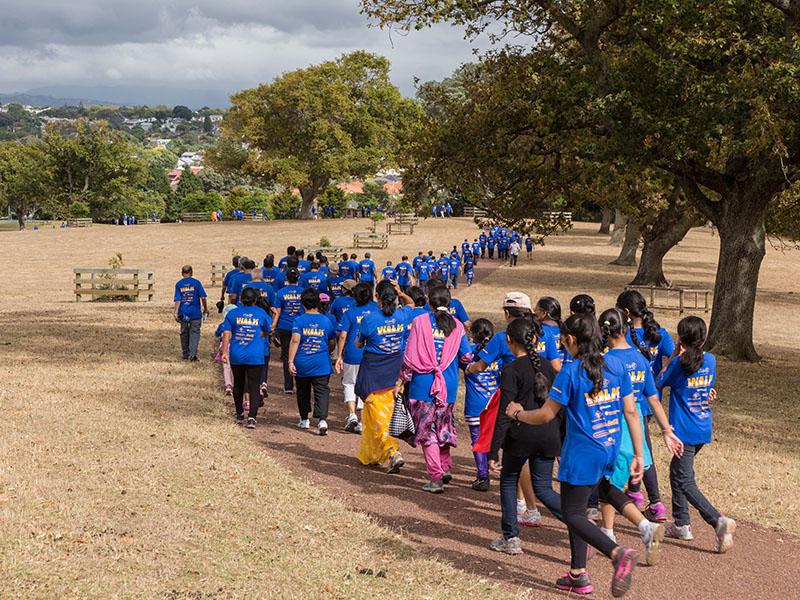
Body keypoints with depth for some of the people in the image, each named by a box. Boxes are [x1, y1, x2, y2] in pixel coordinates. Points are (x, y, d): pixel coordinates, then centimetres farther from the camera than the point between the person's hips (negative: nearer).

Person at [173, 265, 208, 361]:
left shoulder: (178, 284, 1)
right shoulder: (196, 282, -3)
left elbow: (177, 300, -3)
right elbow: (203, 297, -4)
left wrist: (176, 313, -3)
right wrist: (205, 309, 7)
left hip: (183, 313, 2)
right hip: (195, 313, -2)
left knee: (184, 333, 14)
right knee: (194, 332, 1)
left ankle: (185, 354, 21)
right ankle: (193, 354, -11)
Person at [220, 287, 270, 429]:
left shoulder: (233, 313, 2)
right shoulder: (261, 313, 2)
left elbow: (226, 334, -4)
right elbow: (266, 332, 14)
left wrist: (224, 352, -2)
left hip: (236, 357, 2)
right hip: (255, 357, -2)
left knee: (238, 385, 17)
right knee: (254, 387, 0)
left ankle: (239, 415, 29)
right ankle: (252, 417, -15)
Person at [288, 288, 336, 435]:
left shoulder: (299, 320, -5)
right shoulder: (326, 321, 1)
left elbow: (295, 340, -17)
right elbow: (332, 343, 9)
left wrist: (290, 361, -17)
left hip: (302, 364, 0)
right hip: (321, 365, 0)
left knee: (303, 391, 17)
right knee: (322, 391, -2)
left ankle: (304, 420, 29)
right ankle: (322, 420, -21)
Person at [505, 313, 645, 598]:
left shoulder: (571, 372, -14)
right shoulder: (617, 365, 3)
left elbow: (545, 415, -9)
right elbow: (631, 412, 3)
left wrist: (517, 413, 11)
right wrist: (638, 455, 7)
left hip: (582, 454, -7)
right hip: (610, 451, 7)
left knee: (573, 515, 2)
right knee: (576, 508, 23)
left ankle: (618, 553, -21)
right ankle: (578, 575, 26)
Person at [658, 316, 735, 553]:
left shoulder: (679, 363, -14)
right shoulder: (710, 360, 3)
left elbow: (660, 382, 2)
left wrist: (674, 355, 2)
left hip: (684, 431, -7)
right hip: (704, 429, 7)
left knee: (685, 482, -5)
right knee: (677, 470, 22)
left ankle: (718, 520, -22)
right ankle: (681, 524, 25)